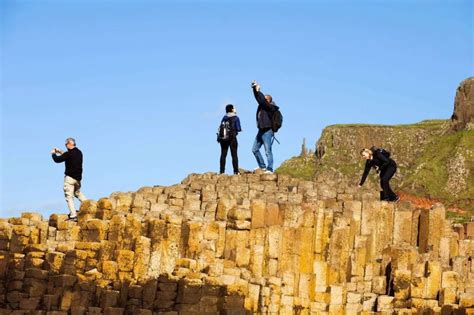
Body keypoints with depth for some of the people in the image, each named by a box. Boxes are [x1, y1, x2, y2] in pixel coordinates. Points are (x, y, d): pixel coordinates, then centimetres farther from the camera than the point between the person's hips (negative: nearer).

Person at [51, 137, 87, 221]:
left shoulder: (68, 154, -17)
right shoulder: (79, 152, 7)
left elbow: (57, 160, -10)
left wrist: (53, 153, 10)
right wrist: (61, 153, 28)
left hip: (70, 177, -8)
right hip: (78, 177, 8)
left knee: (69, 196, -5)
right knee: (78, 193, 27)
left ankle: (73, 215, -11)